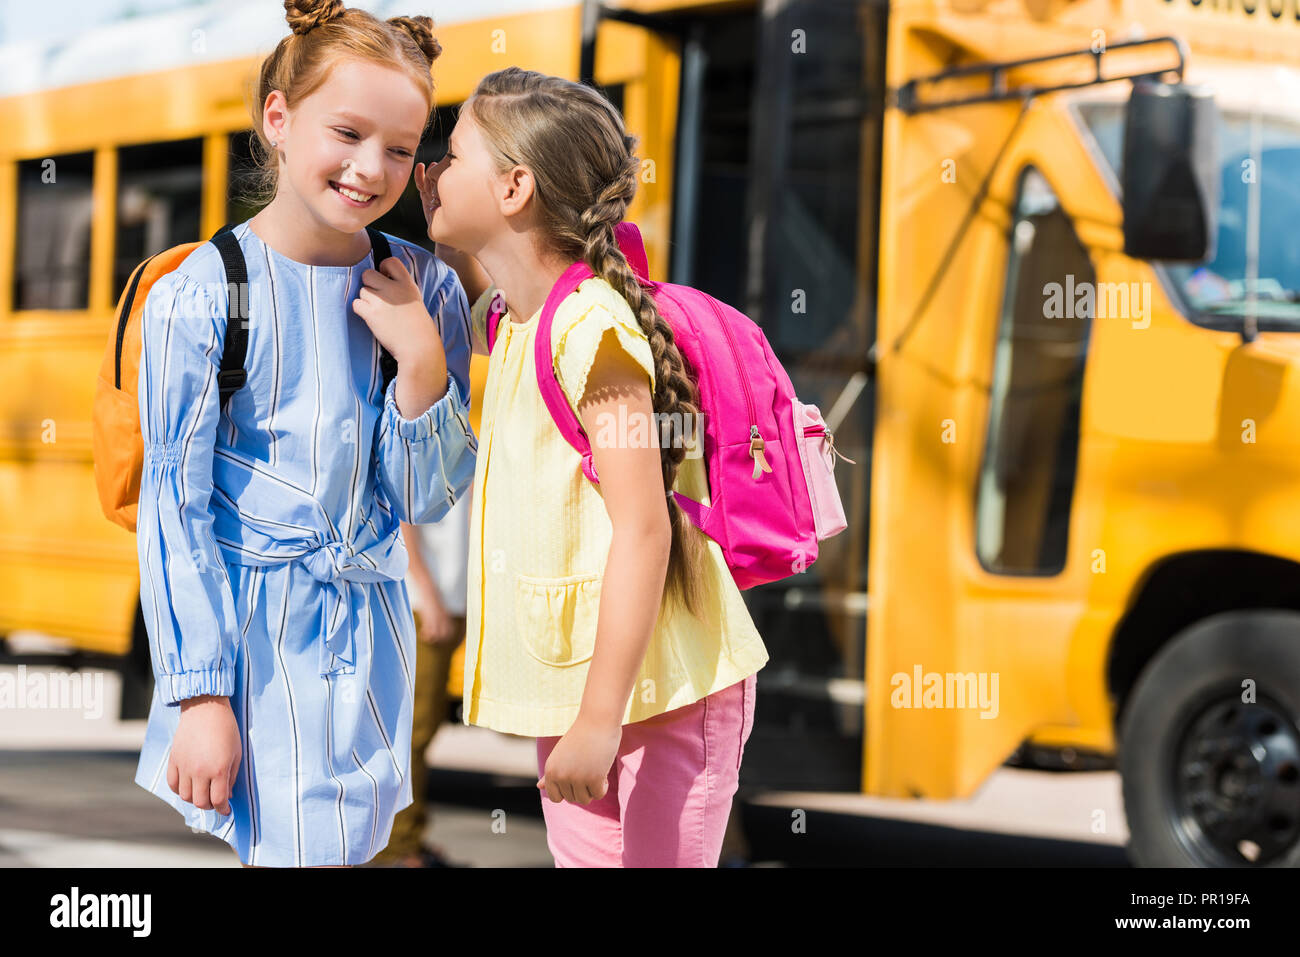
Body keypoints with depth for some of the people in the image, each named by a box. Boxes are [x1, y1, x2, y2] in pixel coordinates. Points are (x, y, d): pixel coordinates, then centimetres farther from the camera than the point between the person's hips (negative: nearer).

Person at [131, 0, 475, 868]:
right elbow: (175, 504, -10)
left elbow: (424, 501, 1)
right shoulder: (198, 298, -13)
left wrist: (421, 360, -14)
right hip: (249, 625, -4)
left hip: (367, 624, 4)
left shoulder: (424, 292, -1)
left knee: (347, 842, 12)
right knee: (292, 851, -5)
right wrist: (199, 694, -11)